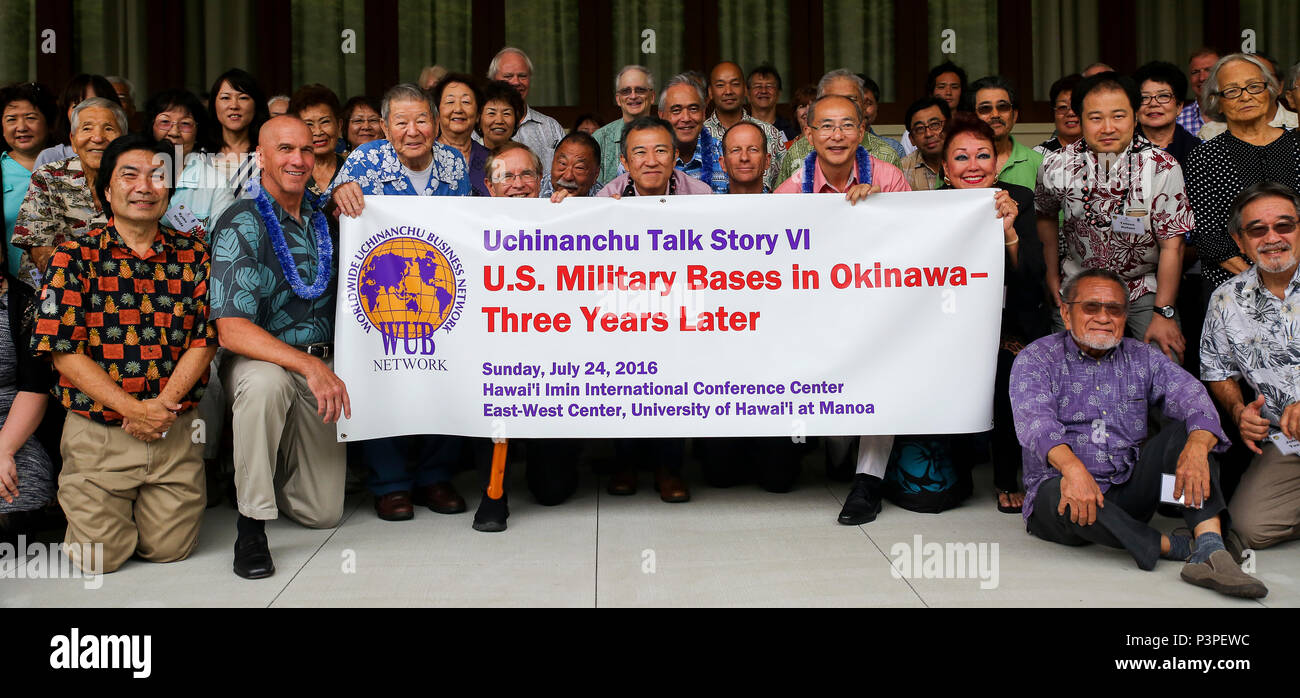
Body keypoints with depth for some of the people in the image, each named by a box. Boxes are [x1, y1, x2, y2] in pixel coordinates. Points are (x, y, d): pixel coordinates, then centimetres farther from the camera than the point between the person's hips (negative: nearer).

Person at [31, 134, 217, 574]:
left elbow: (204, 340, 0)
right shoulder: (74, 257, -2)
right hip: (98, 429, -1)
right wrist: (133, 408, -18)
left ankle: (155, 502, 33)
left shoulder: (193, 255, 5)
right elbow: (64, 351, -8)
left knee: (170, 549, 1)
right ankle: (79, 495, 31)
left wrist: (162, 406, -15)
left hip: (175, 431, 2)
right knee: (102, 557, 0)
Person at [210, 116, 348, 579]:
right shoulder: (241, 225, -12)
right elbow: (231, 331, -22)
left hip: (320, 366, 5)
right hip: (261, 359, -5)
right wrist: (309, 366, -34)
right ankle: (250, 526, -25)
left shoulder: (322, 217, 5)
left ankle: (268, 467, 37)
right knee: (267, 381, -43)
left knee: (324, 514, 2)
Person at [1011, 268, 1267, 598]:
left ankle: (1210, 549, -32)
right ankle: (1173, 547, -24)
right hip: (1063, 486, -4)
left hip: (1131, 494, 4)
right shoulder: (1035, 359, -1)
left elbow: (1193, 398, -7)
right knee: (1058, 493, -37)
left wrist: (1197, 447, -31)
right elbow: (1035, 418, -21)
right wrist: (1072, 467, -41)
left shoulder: (1144, 357, 10)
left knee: (1186, 427, -15)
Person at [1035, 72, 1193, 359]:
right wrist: (1052, 274, 12)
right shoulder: (1057, 166, -10)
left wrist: (1164, 314, -14)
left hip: (1146, 288, -1)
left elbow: (1172, 245, -12)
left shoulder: (1163, 168, -16)